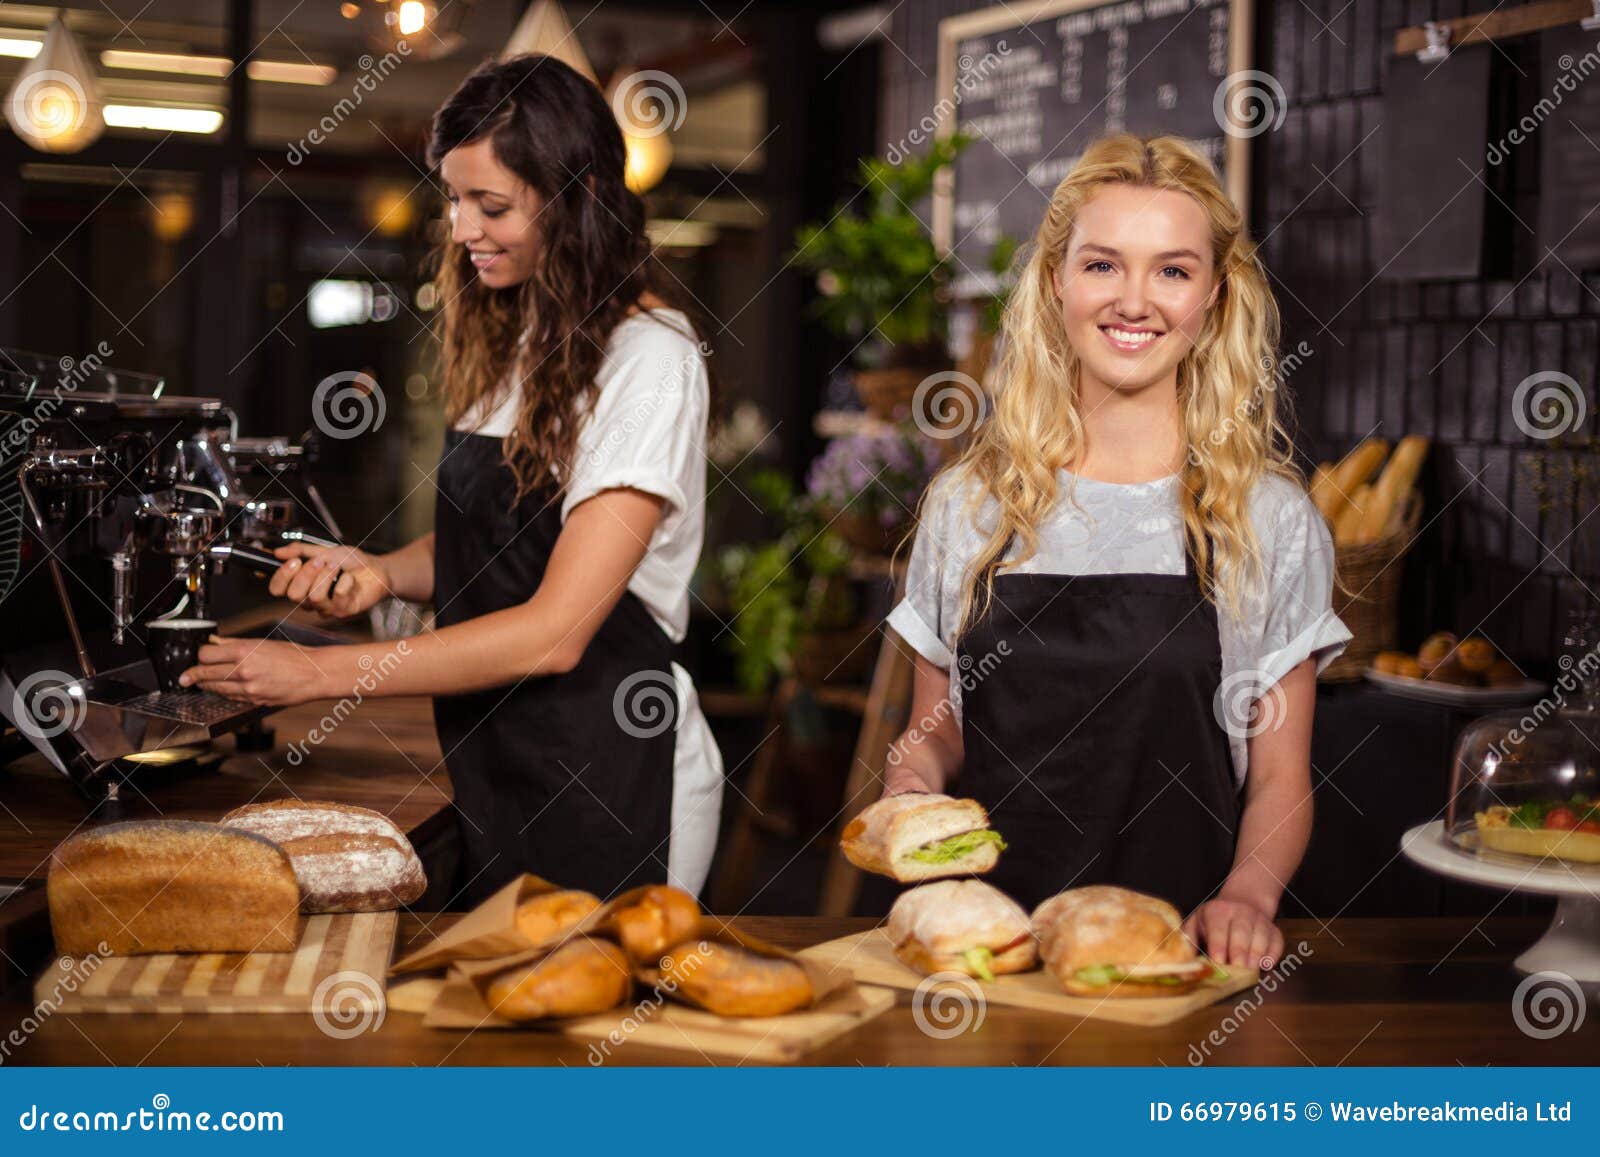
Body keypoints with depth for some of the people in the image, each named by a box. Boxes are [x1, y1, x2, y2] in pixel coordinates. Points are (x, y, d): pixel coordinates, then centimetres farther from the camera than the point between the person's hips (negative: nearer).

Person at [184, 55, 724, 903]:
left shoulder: (648, 357, -17)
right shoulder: (508, 341, 9)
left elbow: (553, 633, -21)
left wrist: (321, 673, -19)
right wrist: (383, 571, -4)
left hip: (612, 785, -8)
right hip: (496, 768, 8)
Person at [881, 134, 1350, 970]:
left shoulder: (1269, 519, 5)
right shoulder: (970, 501, 9)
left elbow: (1280, 780, 6)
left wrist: (1247, 894, -13)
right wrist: (907, 794, -4)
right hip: (986, 927, 1)